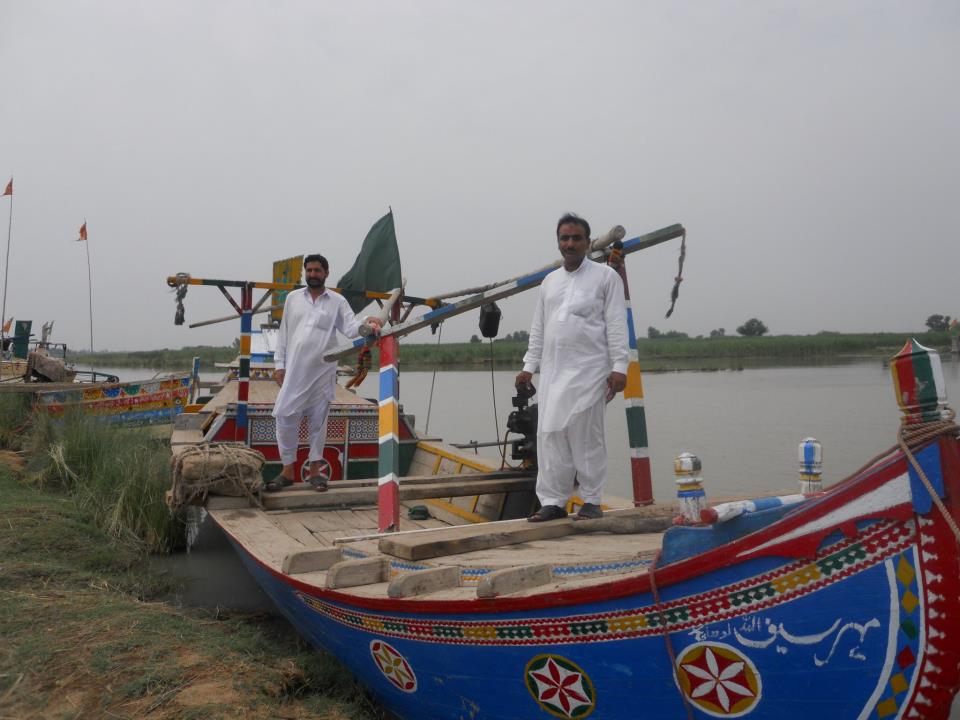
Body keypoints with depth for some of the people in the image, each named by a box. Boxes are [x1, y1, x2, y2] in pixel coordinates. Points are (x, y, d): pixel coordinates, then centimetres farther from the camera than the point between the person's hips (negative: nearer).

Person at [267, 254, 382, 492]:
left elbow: (350, 327, -9)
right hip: (294, 370, 1)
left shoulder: (338, 301, 4)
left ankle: (314, 470, 18)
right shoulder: (293, 298, 9)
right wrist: (279, 364, 4)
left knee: (318, 421, 7)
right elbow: (283, 333, 10)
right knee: (285, 417, -3)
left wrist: (365, 324, -31)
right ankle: (287, 470, 9)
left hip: (323, 372, -1)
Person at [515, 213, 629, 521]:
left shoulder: (605, 276, 3)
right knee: (550, 434, 1)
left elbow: (616, 325, -3)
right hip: (553, 370, 5)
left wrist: (619, 366, -11)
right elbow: (538, 328, 19)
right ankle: (553, 502, 8)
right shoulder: (549, 281, 19)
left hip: (588, 370, -5)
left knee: (586, 435, -3)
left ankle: (591, 501, 8)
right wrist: (529, 366, 12)